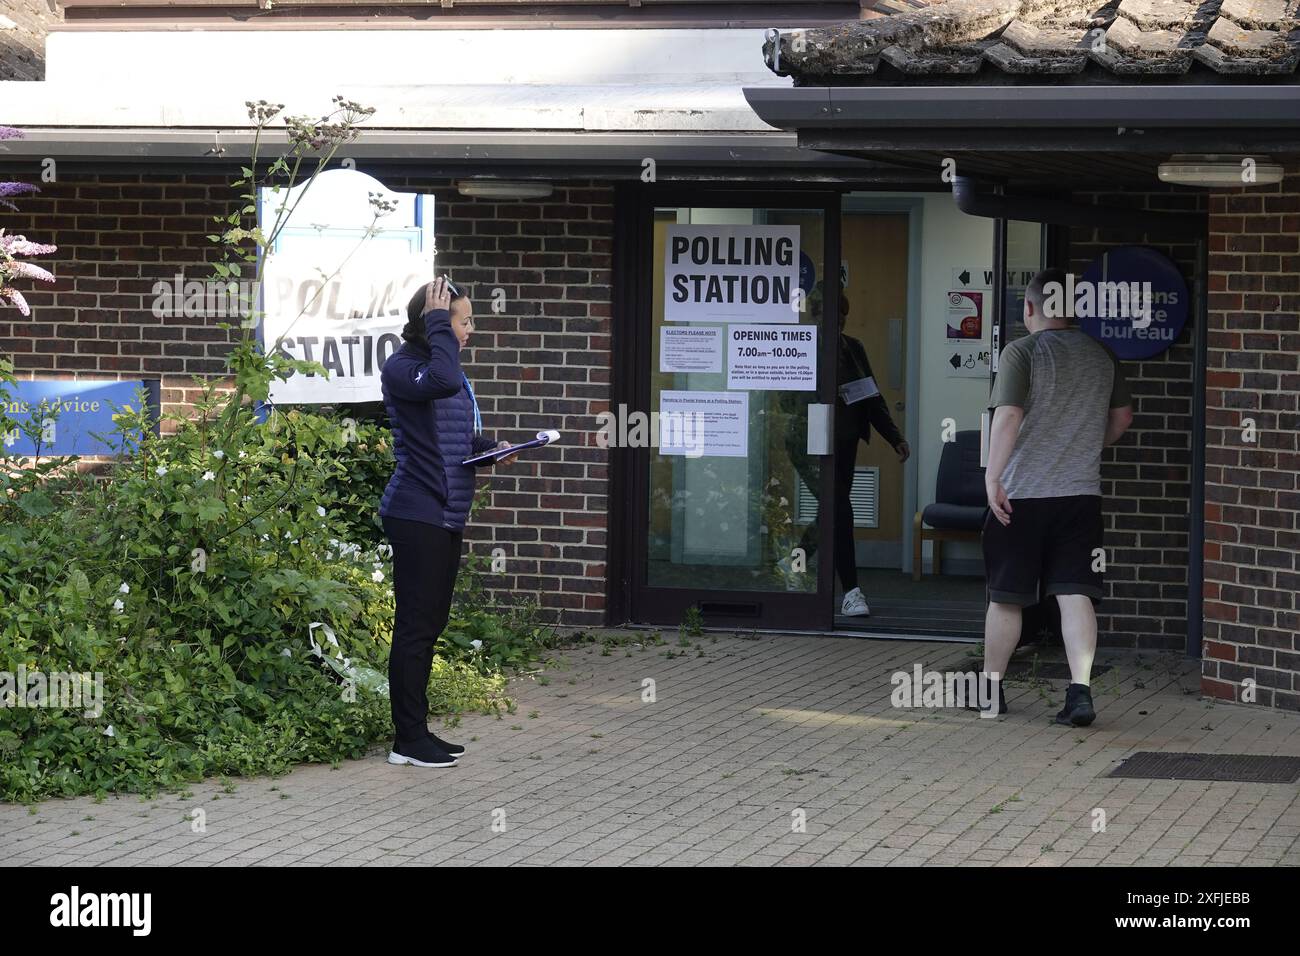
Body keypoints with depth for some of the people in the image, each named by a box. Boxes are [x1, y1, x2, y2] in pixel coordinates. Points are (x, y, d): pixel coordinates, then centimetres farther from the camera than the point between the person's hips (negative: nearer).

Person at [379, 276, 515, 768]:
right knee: (416, 625, -5)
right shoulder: (401, 367, -11)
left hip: (446, 515, 9)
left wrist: (492, 447, 9)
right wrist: (437, 321, -22)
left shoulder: (446, 367, 17)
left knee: (429, 623, 13)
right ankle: (408, 740, 0)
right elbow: (442, 381, -34)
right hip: (417, 514, -9)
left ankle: (416, 730, 20)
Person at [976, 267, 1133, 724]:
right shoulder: (1101, 356, 8)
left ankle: (990, 688, 19)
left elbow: (1008, 416, -19)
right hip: (1081, 493, 4)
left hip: (1022, 494, -4)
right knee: (1075, 594, 0)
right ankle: (1080, 691, -12)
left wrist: (992, 476, -19)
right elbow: (1122, 416, 19)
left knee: (1005, 597, 8)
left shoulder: (1022, 352, -9)